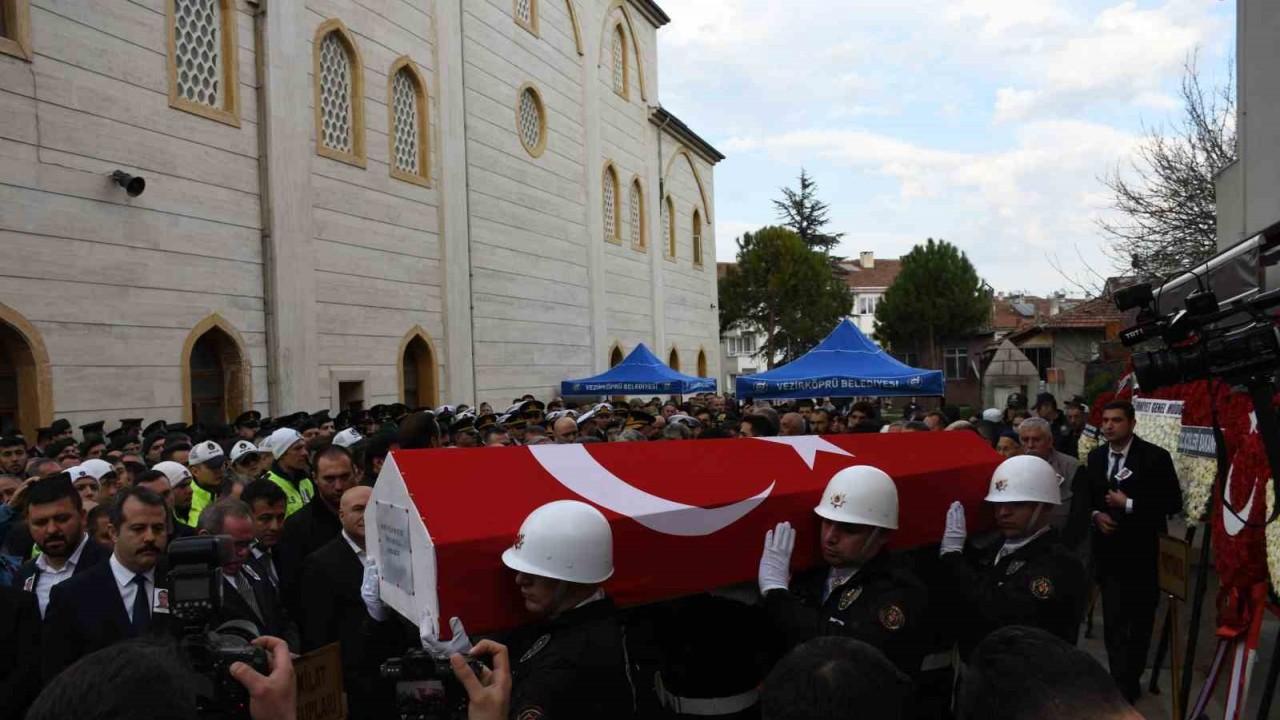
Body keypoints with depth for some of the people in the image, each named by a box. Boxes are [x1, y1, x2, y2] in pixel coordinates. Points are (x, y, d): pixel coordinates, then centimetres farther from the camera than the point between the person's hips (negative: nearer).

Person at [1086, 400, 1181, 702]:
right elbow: (1087, 497, 15)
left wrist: (1129, 504, -19)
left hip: (1142, 550, -3)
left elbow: (1173, 503, -14)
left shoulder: (1155, 456, -11)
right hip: (1108, 548, 3)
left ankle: (1130, 680, 28)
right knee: (1113, 620, 1)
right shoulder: (1096, 457, 5)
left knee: (1140, 618, 13)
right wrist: (1096, 514, -5)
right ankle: (1123, 685, 12)